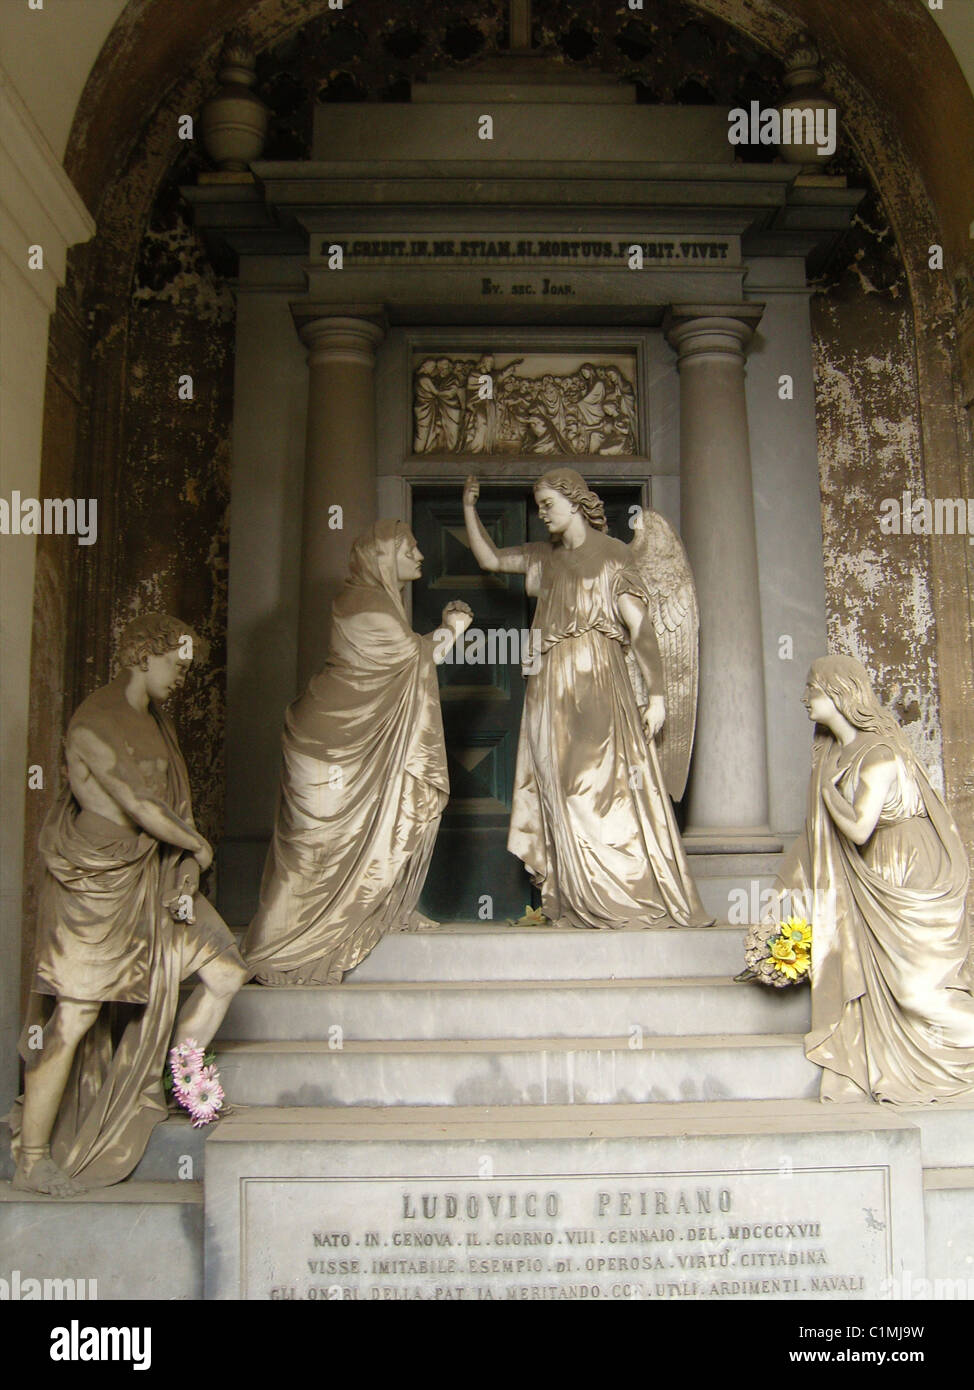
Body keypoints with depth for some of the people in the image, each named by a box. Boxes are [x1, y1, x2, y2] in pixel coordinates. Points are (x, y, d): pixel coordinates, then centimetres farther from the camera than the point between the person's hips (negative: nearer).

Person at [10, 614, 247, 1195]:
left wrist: (187, 867, -3)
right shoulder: (94, 726, -17)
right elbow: (143, 809, -20)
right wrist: (198, 847, -5)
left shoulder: (157, 720, 12)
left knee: (227, 973, 4)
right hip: (93, 883, -8)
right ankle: (32, 1160, 10)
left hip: (153, 875, 8)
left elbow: (175, 799, 11)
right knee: (75, 1019, -4)